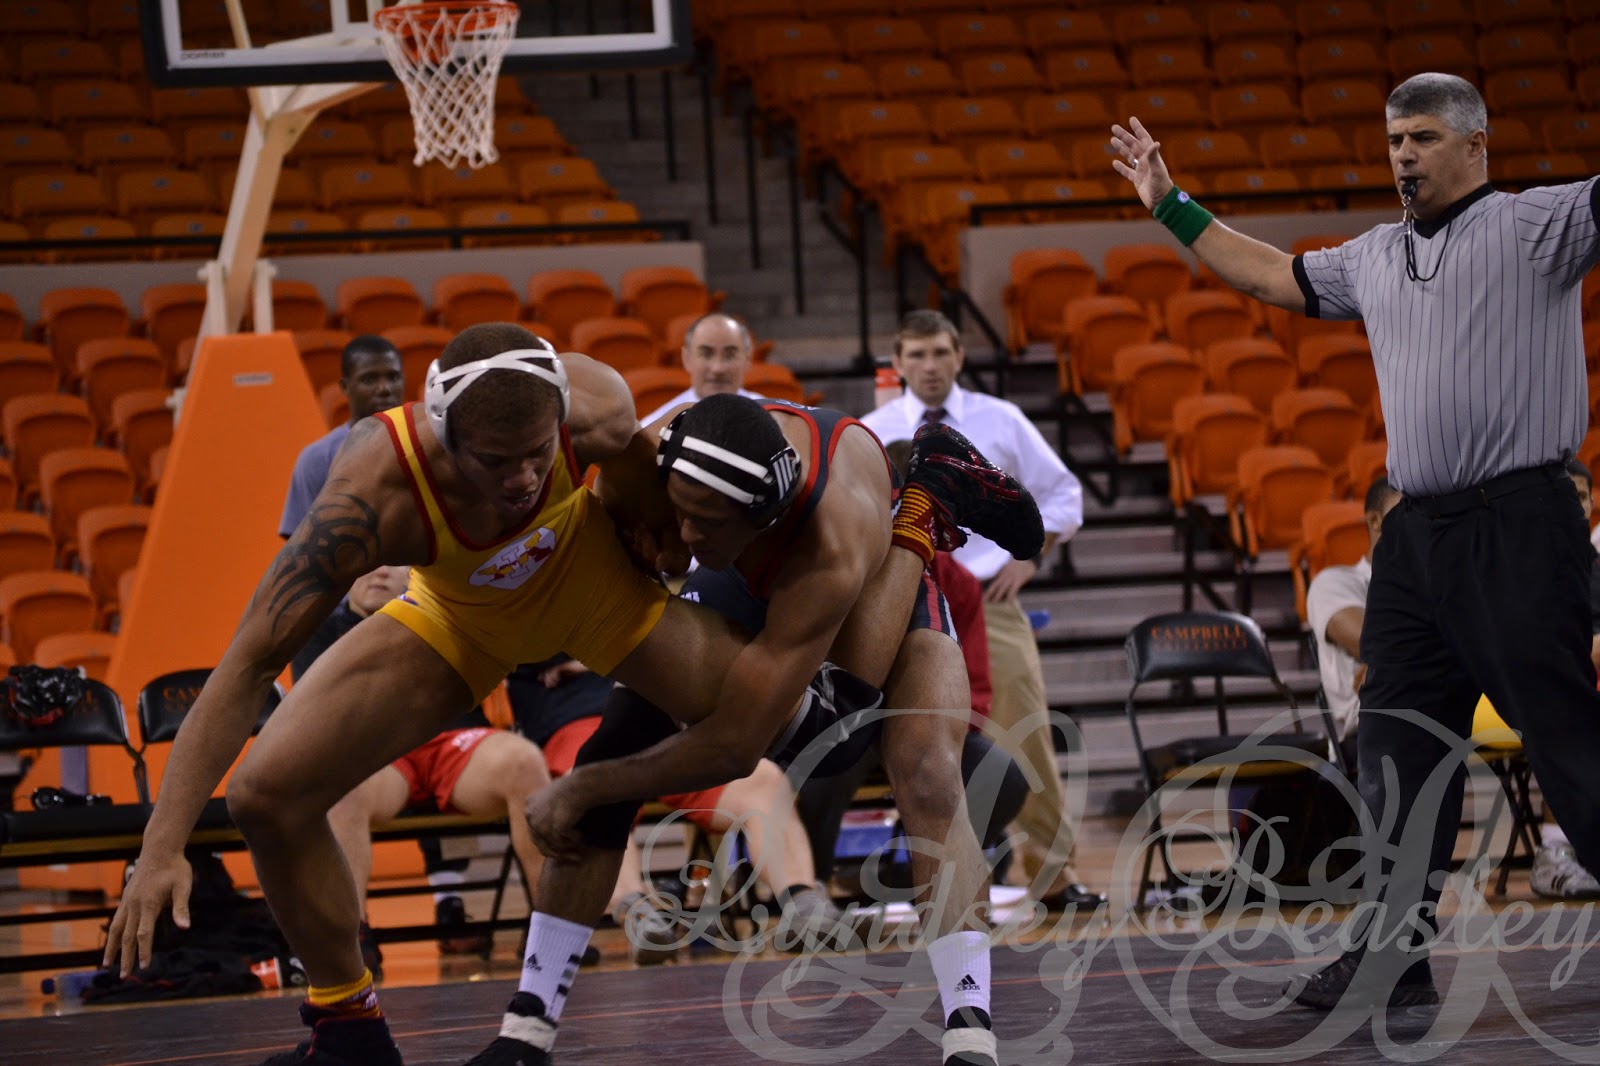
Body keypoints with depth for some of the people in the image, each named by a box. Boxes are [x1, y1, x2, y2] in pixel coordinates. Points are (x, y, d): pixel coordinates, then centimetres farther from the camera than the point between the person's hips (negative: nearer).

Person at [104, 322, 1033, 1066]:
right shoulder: (377, 491, -43)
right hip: (458, 613, 0)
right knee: (268, 793, -12)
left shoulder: (595, 406, -39)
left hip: (592, 575, 0)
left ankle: (917, 525, 16)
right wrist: (163, 847, -47)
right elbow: (250, 664, -42)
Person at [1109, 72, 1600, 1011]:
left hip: (1518, 524, -8)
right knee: (1399, 744, 7)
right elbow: (1271, 276, 31)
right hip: (1417, 532, 8)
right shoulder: (1376, 257, 19)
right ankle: (1396, 952, 13)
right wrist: (1172, 206, 34)